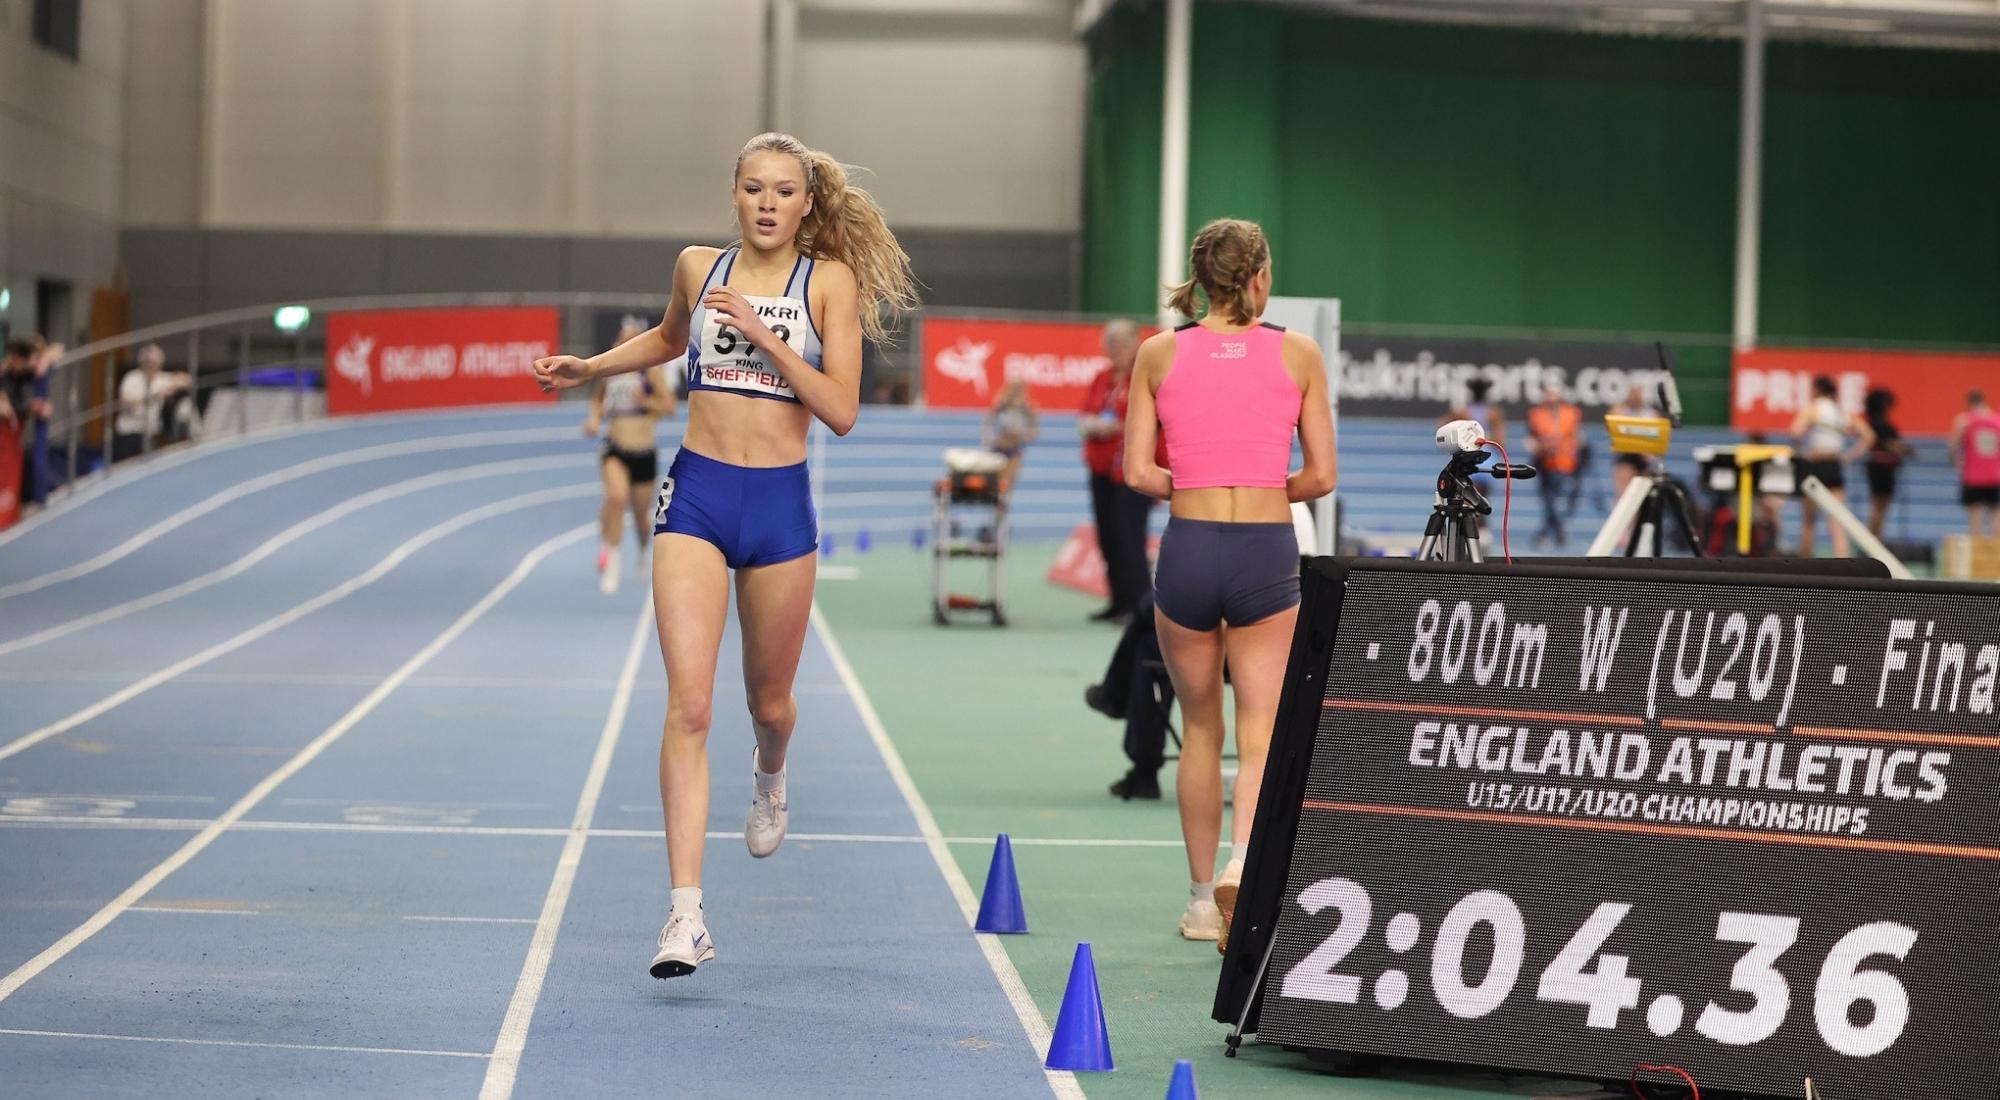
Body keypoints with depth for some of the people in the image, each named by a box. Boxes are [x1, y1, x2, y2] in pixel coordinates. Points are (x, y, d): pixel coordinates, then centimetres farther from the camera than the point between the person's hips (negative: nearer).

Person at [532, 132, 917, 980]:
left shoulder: (831, 280, -3)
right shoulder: (698, 267, 5)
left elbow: (842, 411, -11)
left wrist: (765, 337, -18)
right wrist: (588, 368, 20)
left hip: (780, 503, 0)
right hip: (696, 496, 0)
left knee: (767, 699, 15)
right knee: (689, 703, -13)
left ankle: (769, 778, 55)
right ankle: (686, 913, -17)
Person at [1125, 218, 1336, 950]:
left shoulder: (1159, 353, 4)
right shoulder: (1298, 353, 2)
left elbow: (1137, 471, 0)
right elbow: (1320, 476, 3)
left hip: (1187, 550, 1)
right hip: (1268, 554, -1)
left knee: (1200, 729, 17)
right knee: (1260, 732, 0)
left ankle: (1203, 899, 24)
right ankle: (1241, 860, -27)